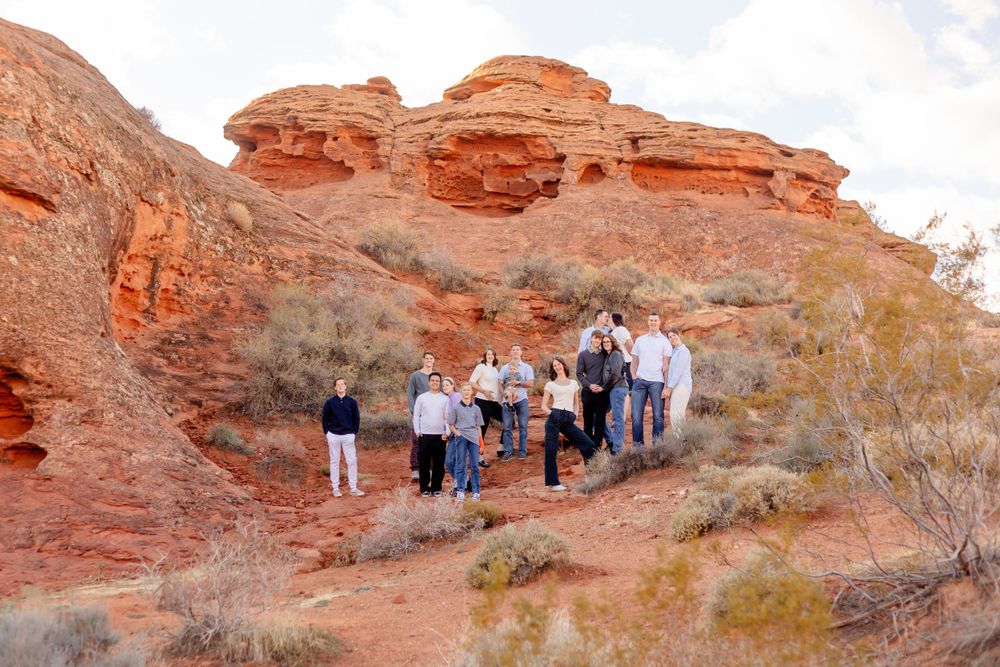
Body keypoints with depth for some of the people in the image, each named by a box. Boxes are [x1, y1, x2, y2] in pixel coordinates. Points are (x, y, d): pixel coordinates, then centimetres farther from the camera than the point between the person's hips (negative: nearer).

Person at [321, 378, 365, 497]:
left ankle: (353, 488, 5)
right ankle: (335, 488, 13)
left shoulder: (352, 401, 0)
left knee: (352, 461, -2)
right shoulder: (330, 402, -1)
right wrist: (327, 434, 1)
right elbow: (325, 419, 6)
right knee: (334, 462, 6)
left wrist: (355, 433, 0)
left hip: (348, 436, 0)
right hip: (333, 436, 0)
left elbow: (357, 418, 6)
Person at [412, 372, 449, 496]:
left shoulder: (445, 399, 6)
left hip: (440, 436, 1)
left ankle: (436, 488, 12)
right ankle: (424, 488, 10)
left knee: (439, 463, 3)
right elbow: (416, 416, 7)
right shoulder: (421, 398, 5)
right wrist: (417, 431, -3)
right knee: (424, 463, 2)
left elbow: (448, 417, 3)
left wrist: (447, 432, -9)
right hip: (424, 435, -1)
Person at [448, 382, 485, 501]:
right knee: (461, 466, -1)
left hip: (474, 438, 2)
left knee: (475, 466, 0)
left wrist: (480, 442, 9)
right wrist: (458, 433, -9)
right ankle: (460, 491, 3)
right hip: (461, 437, -2)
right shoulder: (456, 408, 6)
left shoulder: (476, 408, 13)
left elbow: (478, 426, 15)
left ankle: (476, 492, 3)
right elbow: (451, 425, 7)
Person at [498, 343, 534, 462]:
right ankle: (508, 451, 1)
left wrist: (518, 382, -13)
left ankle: (522, 451, 6)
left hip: (521, 400, -1)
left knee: (523, 426, 0)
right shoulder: (504, 368, 13)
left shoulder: (527, 367, 9)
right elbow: (500, 384, 5)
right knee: (507, 427, -2)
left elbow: (530, 383, -1)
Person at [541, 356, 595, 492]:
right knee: (551, 450, -6)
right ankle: (552, 483, 0)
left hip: (568, 420, 3)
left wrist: (575, 414, 6)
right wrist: (550, 413, -8)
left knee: (588, 444, -2)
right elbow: (543, 405, 10)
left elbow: (576, 403, 25)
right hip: (555, 417, -3)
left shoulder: (573, 383, 21)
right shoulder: (550, 385, 12)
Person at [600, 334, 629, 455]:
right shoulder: (607, 355, 18)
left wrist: (604, 387, -7)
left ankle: (617, 448, -8)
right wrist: (603, 387, 8)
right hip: (612, 390, 10)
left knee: (618, 418, -8)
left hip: (618, 388, -10)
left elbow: (615, 374, -14)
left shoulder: (616, 354, -8)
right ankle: (612, 441, 19)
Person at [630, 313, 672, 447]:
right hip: (640, 381, 3)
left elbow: (666, 365, 0)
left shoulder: (664, 341, 5)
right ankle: (637, 444, 7)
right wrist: (634, 376, 4)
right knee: (636, 415, 0)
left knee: (658, 416, -1)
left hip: (656, 381, -3)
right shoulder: (640, 340, 16)